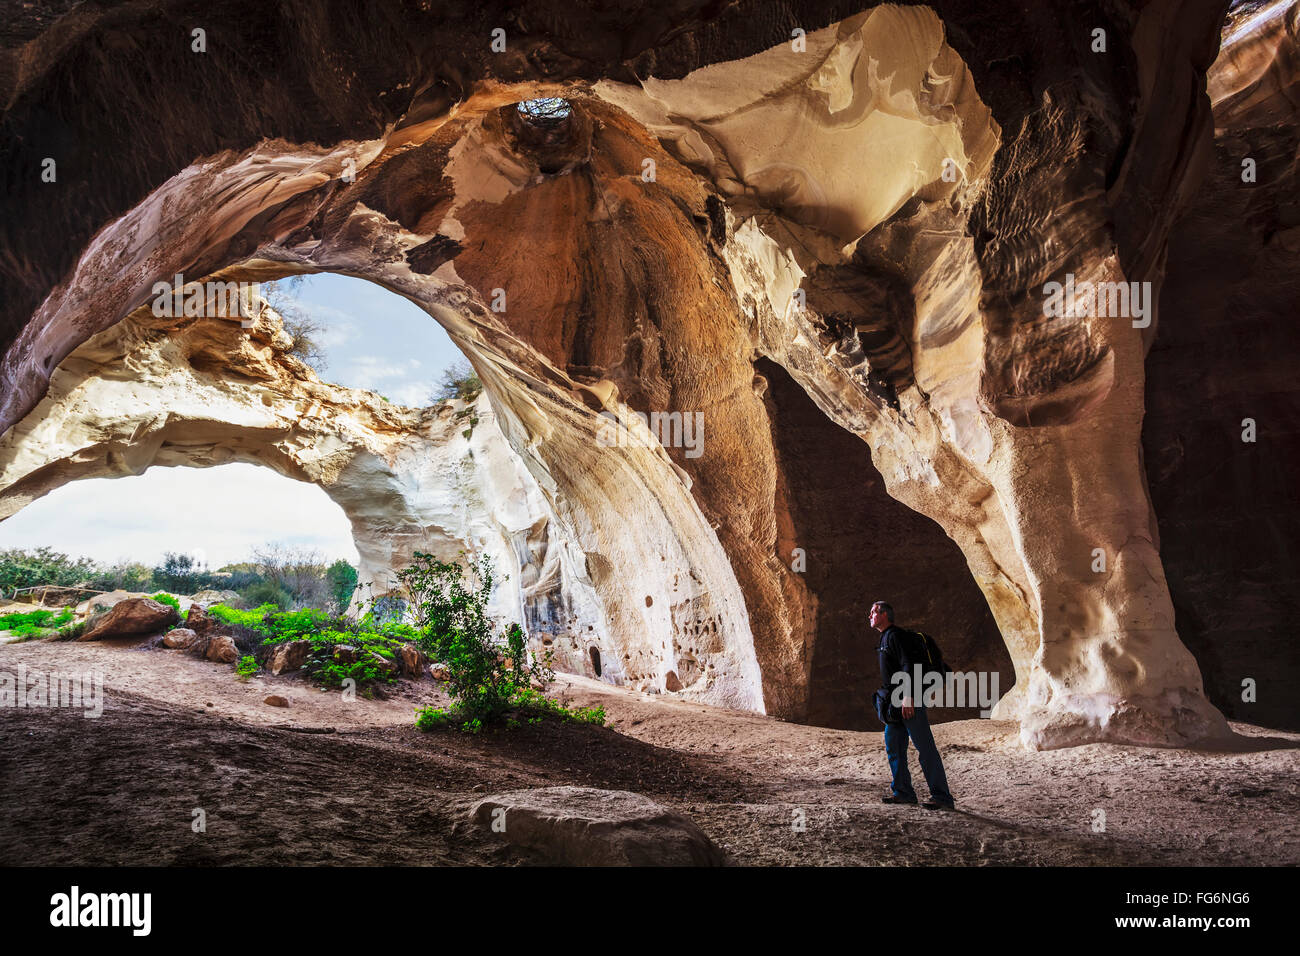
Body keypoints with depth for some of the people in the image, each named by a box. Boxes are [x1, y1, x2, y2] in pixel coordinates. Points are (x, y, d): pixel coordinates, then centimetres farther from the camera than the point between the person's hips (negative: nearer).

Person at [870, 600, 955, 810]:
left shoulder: (896, 635, -11)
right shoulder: (885, 638, 21)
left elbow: (908, 666, -21)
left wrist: (907, 698, -27)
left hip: (908, 701, -10)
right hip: (895, 703, 10)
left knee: (925, 748, -9)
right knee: (893, 747, 10)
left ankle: (942, 796, -7)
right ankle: (903, 792, 16)